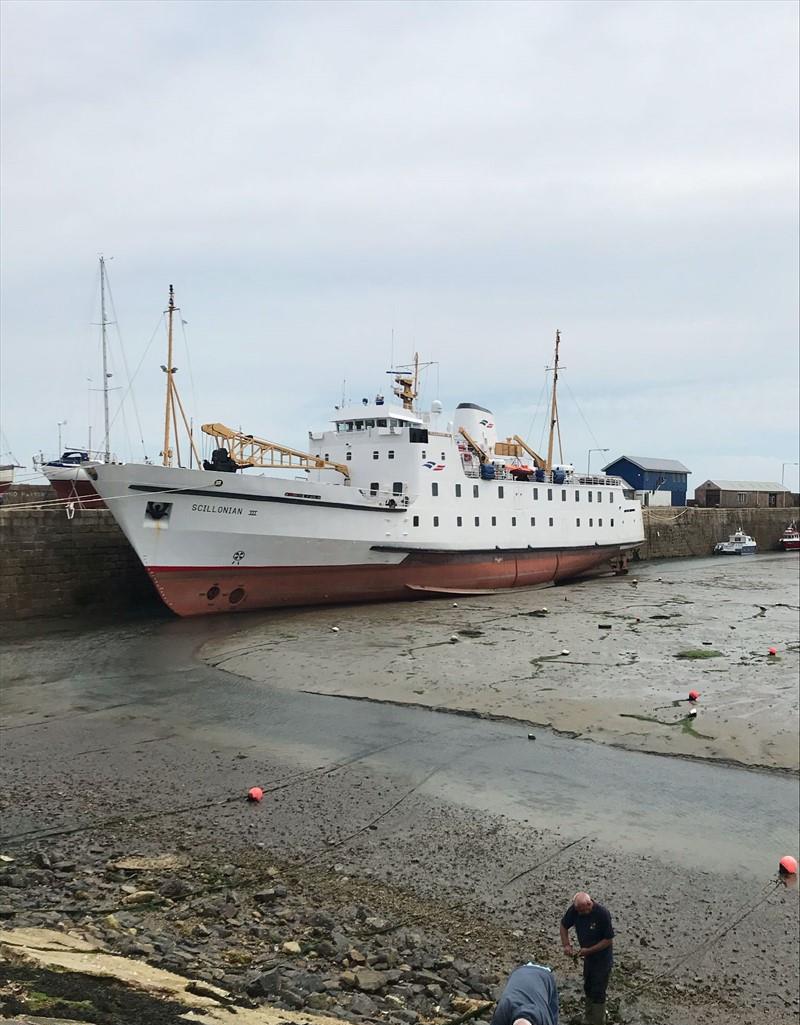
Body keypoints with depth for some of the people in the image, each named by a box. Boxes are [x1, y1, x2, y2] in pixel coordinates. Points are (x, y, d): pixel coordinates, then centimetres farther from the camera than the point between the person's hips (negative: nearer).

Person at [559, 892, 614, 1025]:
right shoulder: (574, 909, -17)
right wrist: (566, 945, -13)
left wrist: (589, 950, -23)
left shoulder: (602, 914, -30)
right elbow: (564, 926, 0)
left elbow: (609, 940, -21)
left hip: (602, 958, -6)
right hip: (588, 956, 6)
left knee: (597, 993, -1)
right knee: (588, 989, 20)